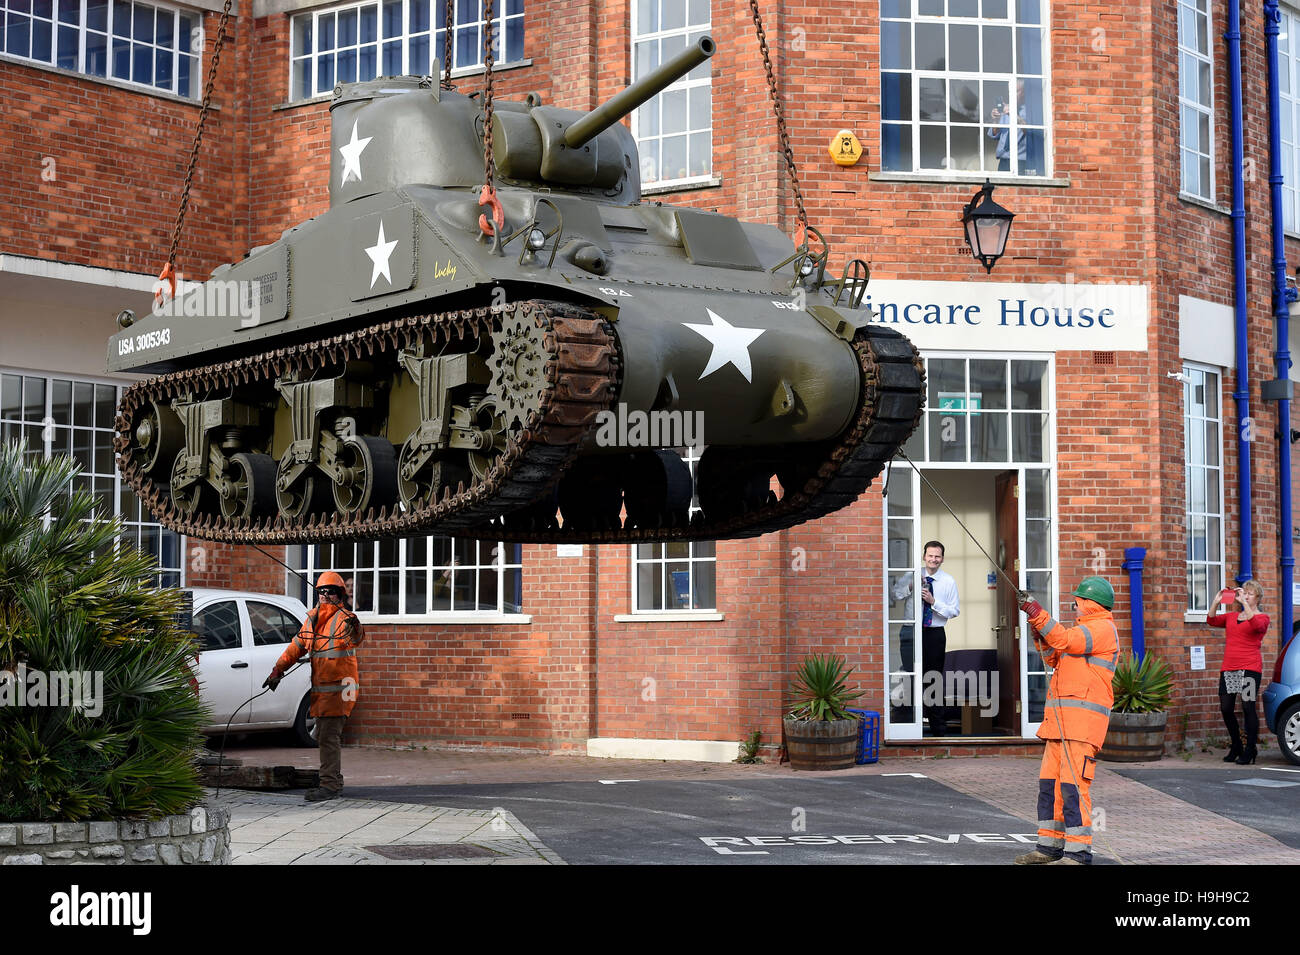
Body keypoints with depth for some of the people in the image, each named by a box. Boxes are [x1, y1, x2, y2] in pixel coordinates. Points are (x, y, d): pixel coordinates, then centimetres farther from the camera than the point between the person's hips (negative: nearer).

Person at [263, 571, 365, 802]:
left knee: (329, 736, -12)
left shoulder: (344, 619, -11)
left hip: (339, 688, -8)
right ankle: (335, 782, 24)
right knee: (323, 736, 14)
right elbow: (296, 646, 19)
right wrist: (277, 671, 14)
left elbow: (355, 640, -31)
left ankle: (329, 785, -10)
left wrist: (354, 630, -54)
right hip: (319, 688, 8)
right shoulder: (312, 619, 12)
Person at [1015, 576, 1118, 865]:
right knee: (1050, 781, 9)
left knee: (1073, 782, -14)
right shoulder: (1085, 630, 26)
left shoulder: (1103, 628, -6)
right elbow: (1056, 659, 25)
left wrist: (1038, 614, -20)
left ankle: (1078, 851, -12)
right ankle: (1050, 845, 15)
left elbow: (1065, 641, -19)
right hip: (1060, 719, 10)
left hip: (1084, 718, -10)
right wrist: (1041, 635, 12)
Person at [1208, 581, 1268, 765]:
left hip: (1249, 668, -5)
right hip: (1228, 668, 5)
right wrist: (1217, 601, -5)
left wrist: (1244, 603, -23)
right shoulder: (1231, 618, 19)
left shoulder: (1262, 618, 3)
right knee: (1226, 709, 4)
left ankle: (1250, 751, 0)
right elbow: (1211, 620, 6)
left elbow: (1256, 625, -20)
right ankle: (1236, 748, 20)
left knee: (1248, 708, -8)